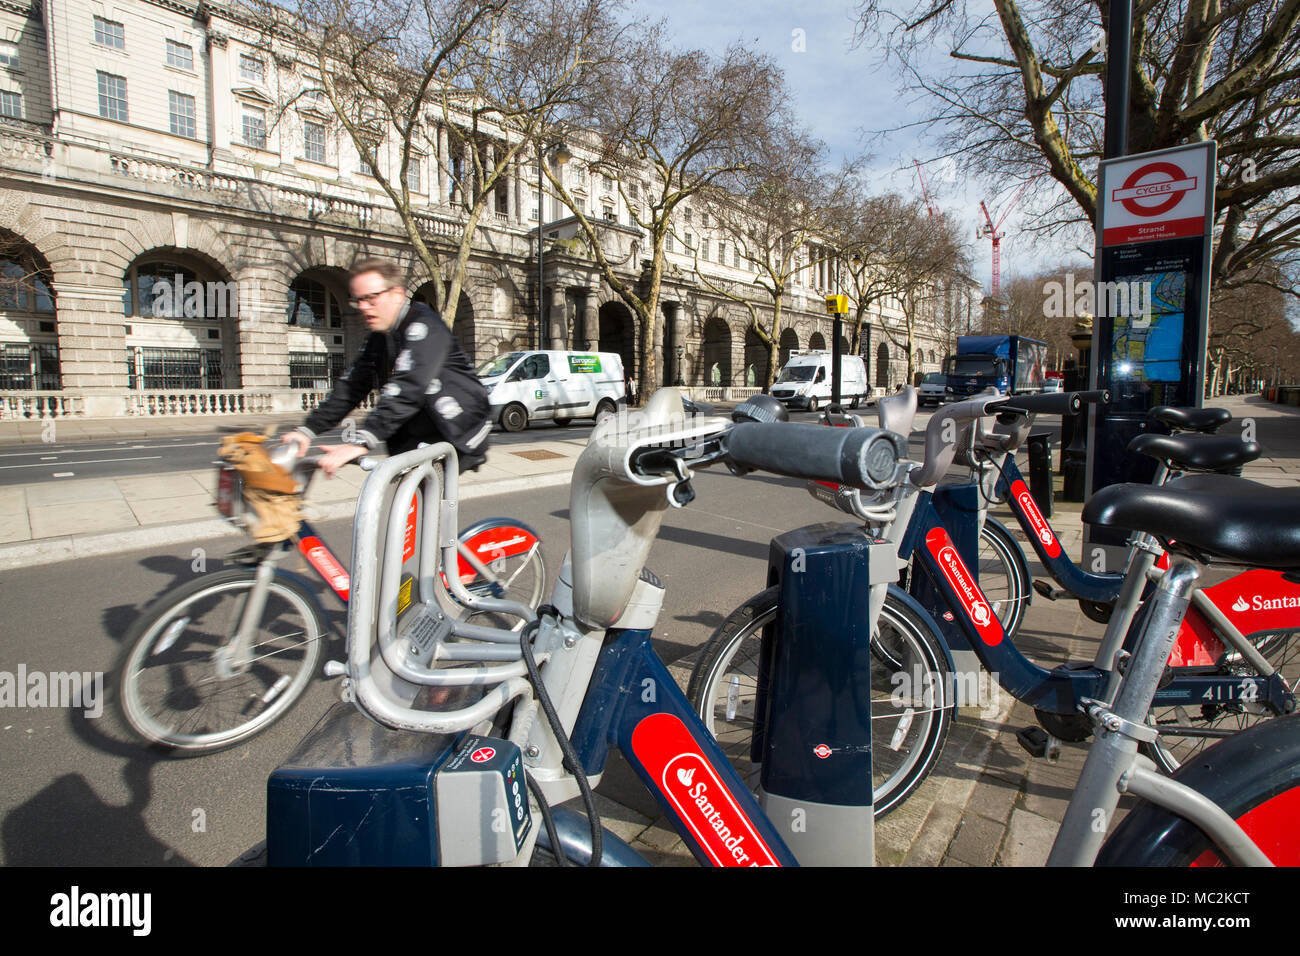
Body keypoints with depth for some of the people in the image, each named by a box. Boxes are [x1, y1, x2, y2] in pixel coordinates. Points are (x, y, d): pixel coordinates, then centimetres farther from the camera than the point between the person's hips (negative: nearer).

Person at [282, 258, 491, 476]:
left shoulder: (424, 325, -18)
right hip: (417, 441, 8)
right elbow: (351, 387, 7)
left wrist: (361, 444, -40)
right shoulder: (378, 338, 11)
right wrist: (308, 430, -5)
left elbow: (408, 389, -31)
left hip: (457, 439, -8)